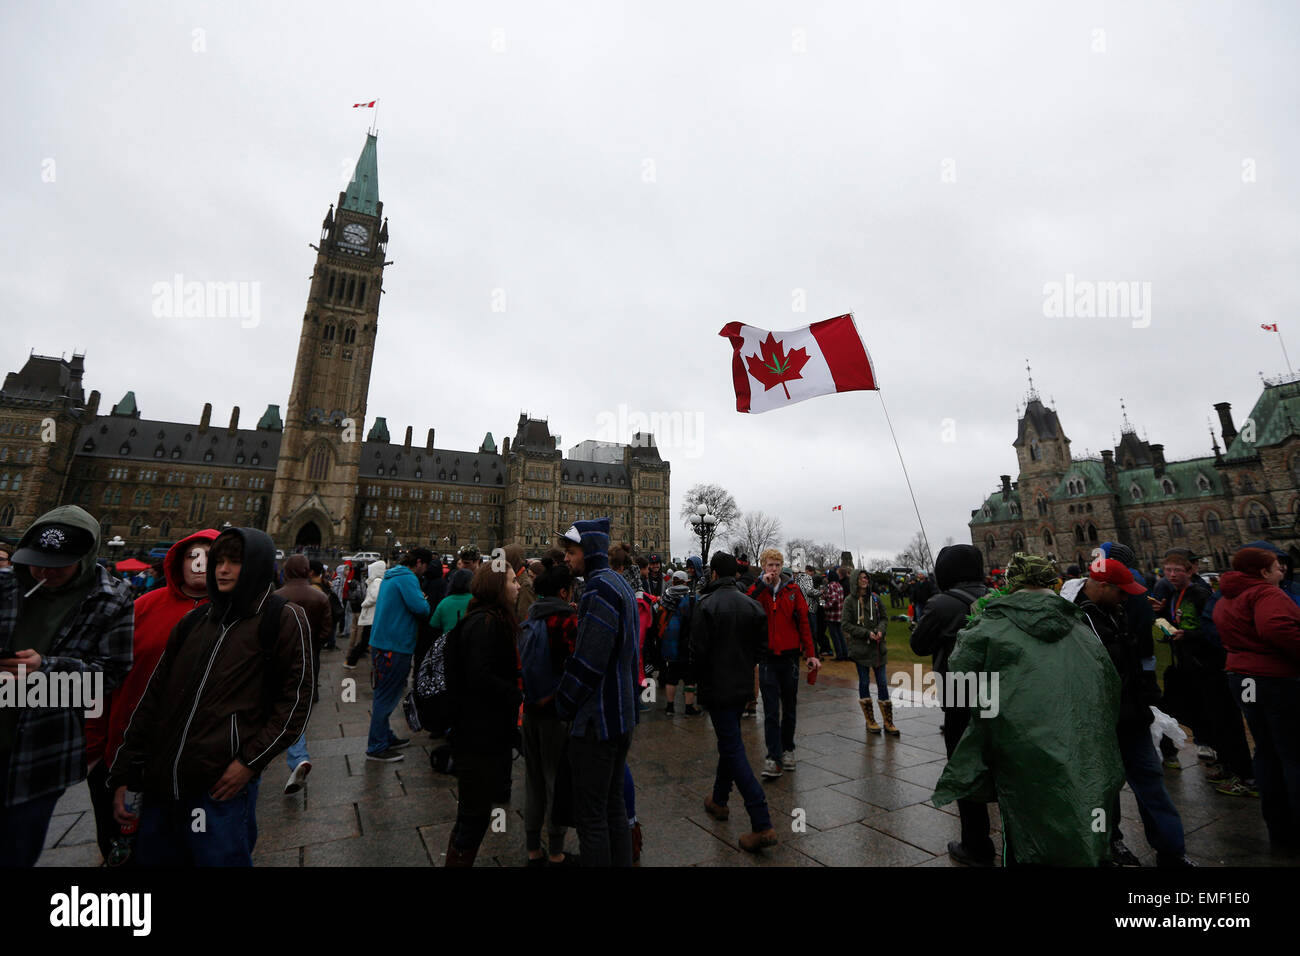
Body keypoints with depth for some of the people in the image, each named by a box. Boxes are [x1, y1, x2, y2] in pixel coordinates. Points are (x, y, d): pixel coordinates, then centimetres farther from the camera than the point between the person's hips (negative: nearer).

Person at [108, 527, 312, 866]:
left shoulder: (282, 619, -6)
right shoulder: (194, 621, 11)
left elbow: (296, 699, -8)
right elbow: (154, 696, 15)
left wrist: (250, 761, -12)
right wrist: (124, 773, 12)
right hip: (160, 786, 6)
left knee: (219, 857, 5)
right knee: (153, 856, 17)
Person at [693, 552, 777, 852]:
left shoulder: (706, 604, -17)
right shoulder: (752, 605, 1)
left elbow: (698, 650, -17)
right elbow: (761, 645, 3)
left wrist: (703, 679, 0)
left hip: (717, 688, -7)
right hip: (742, 686, 7)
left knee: (733, 749, -2)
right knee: (729, 743, 22)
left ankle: (762, 825, -3)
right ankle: (718, 800, 39)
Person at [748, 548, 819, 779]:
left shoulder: (793, 590, 1)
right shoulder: (757, 590, -1)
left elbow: (803, 622, 3)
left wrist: (811, 653, -1)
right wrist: (762, 584, -22)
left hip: (790, 656, 2)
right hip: (767, 658, -1)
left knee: (789, 708, 15)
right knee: (771, 711, -2)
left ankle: (787, 749, 32)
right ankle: (774, 758, 3)